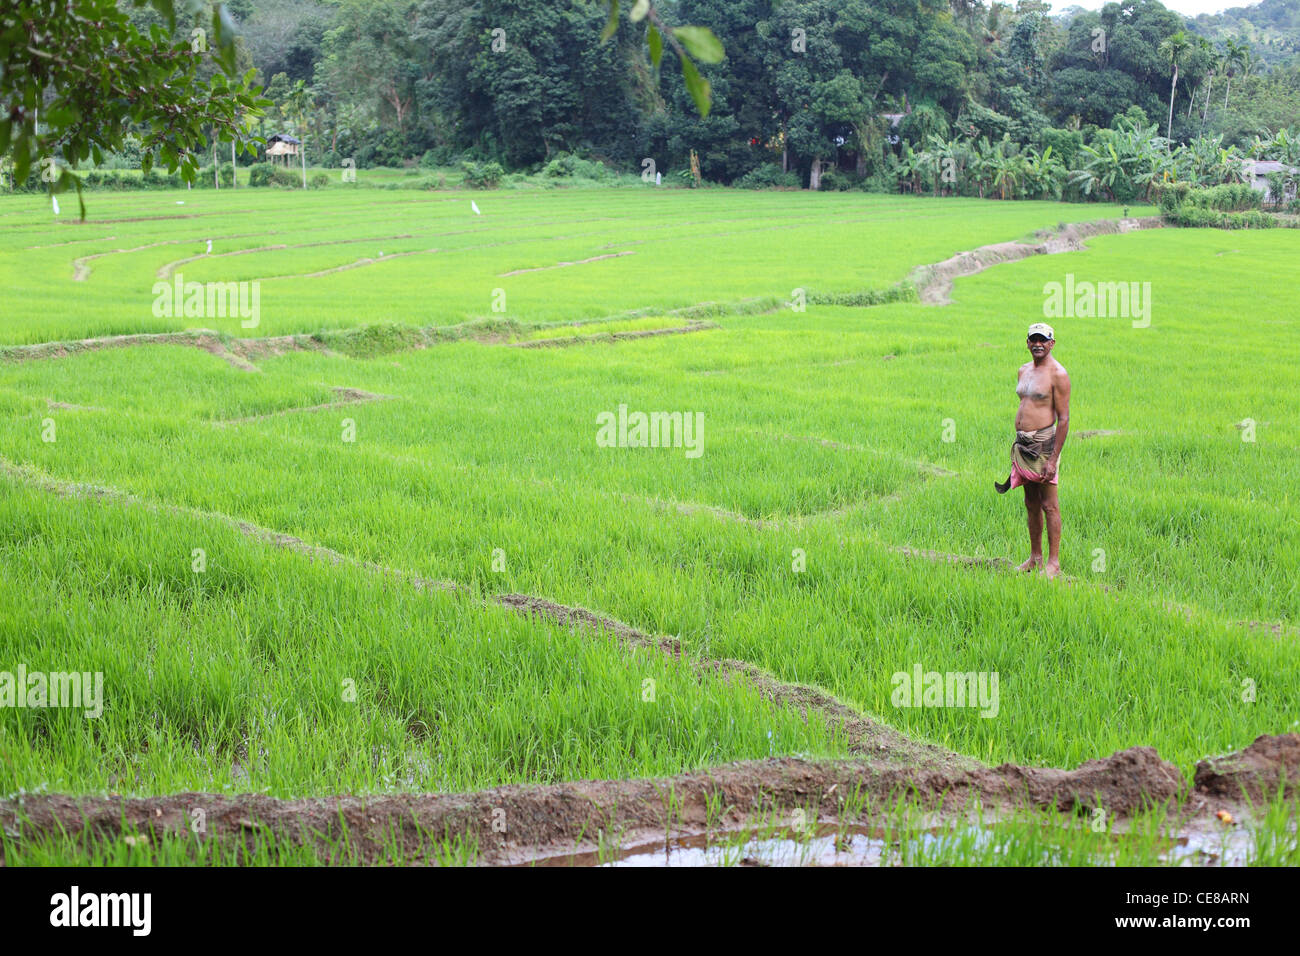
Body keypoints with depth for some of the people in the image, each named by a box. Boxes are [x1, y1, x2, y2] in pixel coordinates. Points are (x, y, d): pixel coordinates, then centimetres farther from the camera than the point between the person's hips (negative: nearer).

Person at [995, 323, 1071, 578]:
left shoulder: (1057, 374, -10)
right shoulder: (1024, 371, 14)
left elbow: (1064, 419, -13)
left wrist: (1053, 459, -17)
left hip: (1043, 443, -8)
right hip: (1022, 443, 8)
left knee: (1049, 505, -4)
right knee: (1031, 504, 13)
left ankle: (1053, 562, 0)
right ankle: (1035, 557, 21)